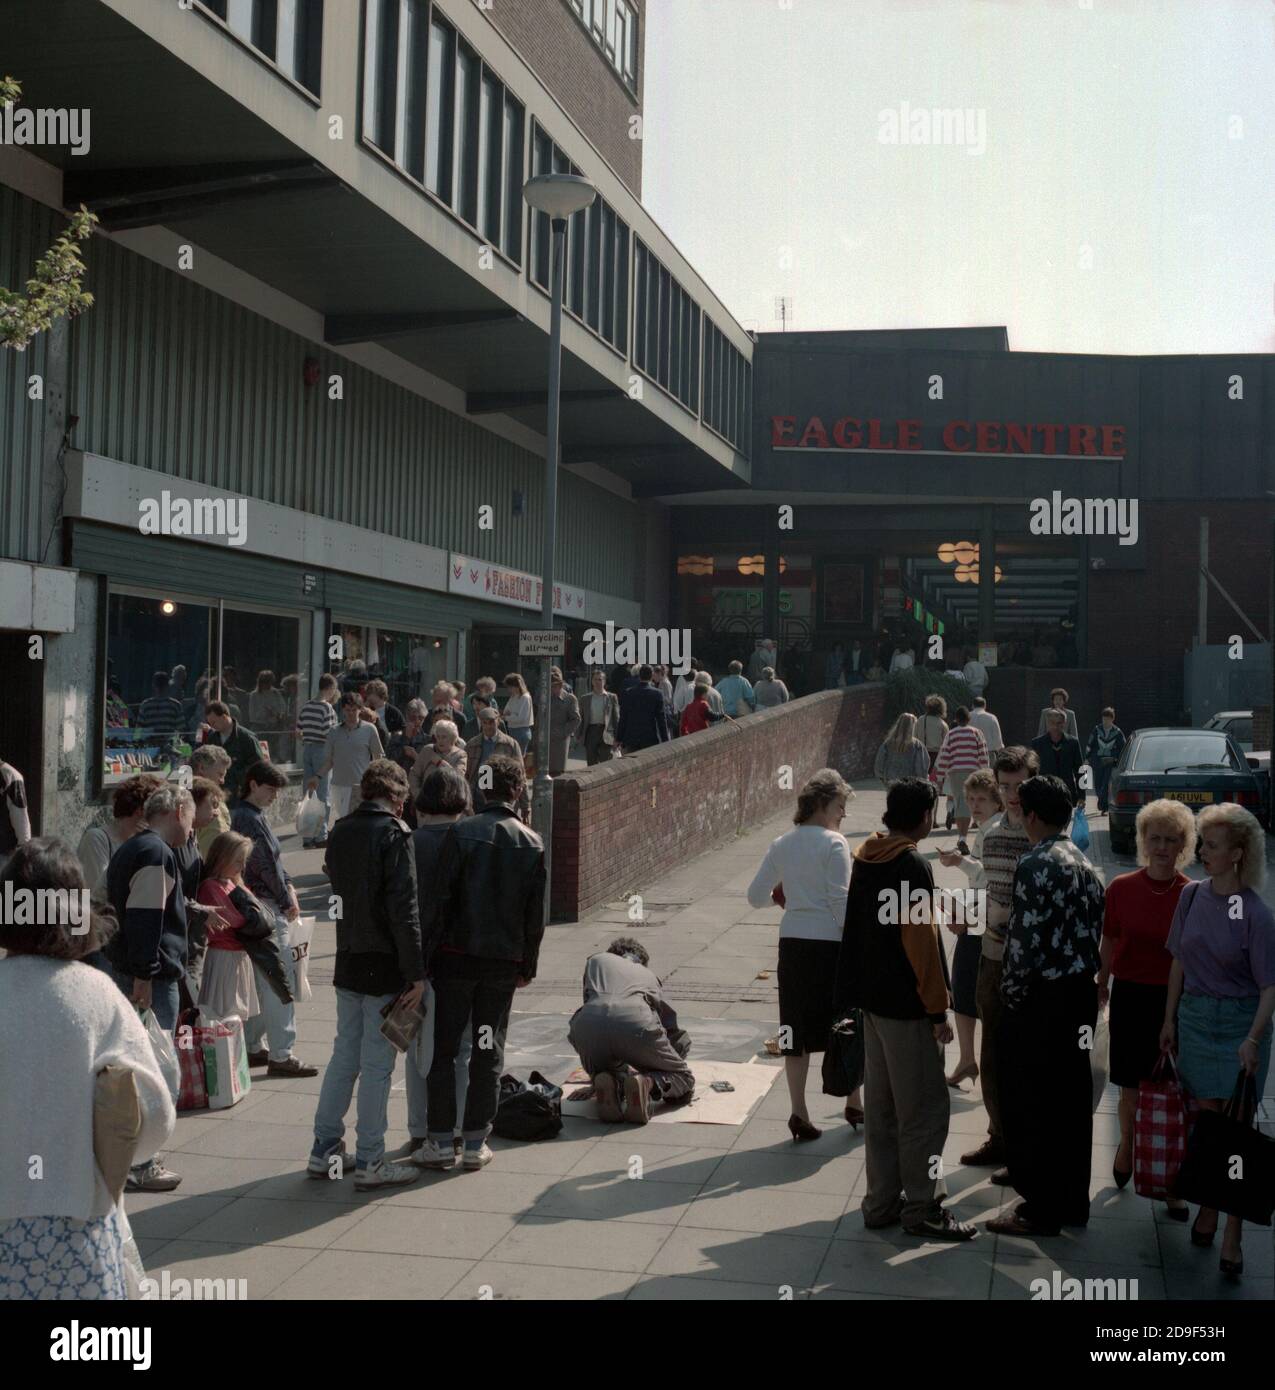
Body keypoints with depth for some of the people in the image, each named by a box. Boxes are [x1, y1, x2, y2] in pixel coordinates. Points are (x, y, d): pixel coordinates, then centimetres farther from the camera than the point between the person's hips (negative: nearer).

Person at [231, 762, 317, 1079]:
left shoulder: (245, 815, 16)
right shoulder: (251, 819, -16)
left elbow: (274, 861, 19)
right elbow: (266, 866, -17)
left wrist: (289, 886, 5)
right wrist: (287, 901, -6)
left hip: (257, 908, 10)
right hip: (266, 909, -10)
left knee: (259, 980, 16)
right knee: (281, 981, -8)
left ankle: (252, 1048, 24)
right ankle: (280, 1056, -6)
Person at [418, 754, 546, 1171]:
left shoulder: (461, 832, -9)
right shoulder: (532, 843, 0)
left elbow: (438, 900, -10)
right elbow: (535, 915, 4)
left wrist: (424, 957, -3)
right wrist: (527, 966, 14)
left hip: (457, 954, -2)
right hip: (504, 960, 2)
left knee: (443, 1049, 8)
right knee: (489, 1053, 10)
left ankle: (441, 1141, 10)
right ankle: (476, 1143, 14)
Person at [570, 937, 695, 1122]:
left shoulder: (595, 960, 39)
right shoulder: (648, 975, 38)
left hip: (587, 1022, 1)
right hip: (635, 1022, -1)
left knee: (599, 1074, 33)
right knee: (684, 1080, 19)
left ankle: (607, 1082, -4)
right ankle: (646, 1084, -13)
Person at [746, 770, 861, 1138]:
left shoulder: (781, 845, 6)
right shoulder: (834, 844, -10)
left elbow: (756, 897, 7)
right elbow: (840, 900, -14)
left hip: (792, 943, 5)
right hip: (829, 942, -5)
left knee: (797, 1029, 8)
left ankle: (798, 1112, 7)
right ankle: (854, 1104, 23)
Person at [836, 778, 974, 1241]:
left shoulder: (864, 859, 8)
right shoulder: (913, 866, -18)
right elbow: (920, 942, -20)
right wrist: (938, 1010, -15)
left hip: (872, 998, 9)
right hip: (906, 1007, -9)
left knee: (881, 1106, 14)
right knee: (924, 1108, 1)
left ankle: (882, 1203, 22)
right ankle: (921, 1210, 7)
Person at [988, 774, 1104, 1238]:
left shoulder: (1036, 866, -17)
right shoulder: (1086, 865, 9)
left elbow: (1026, 941, -20)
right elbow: (1093, 934, 11)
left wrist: (1011, 997, -10)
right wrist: (1086, 979, 16)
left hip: (1042, 998, -9)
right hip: (1082, 993, 9)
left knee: (1030, 1106, 2)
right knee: (1072, 1101, 16)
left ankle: (1040, 1211, 9)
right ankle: (1072, 1203, 26)